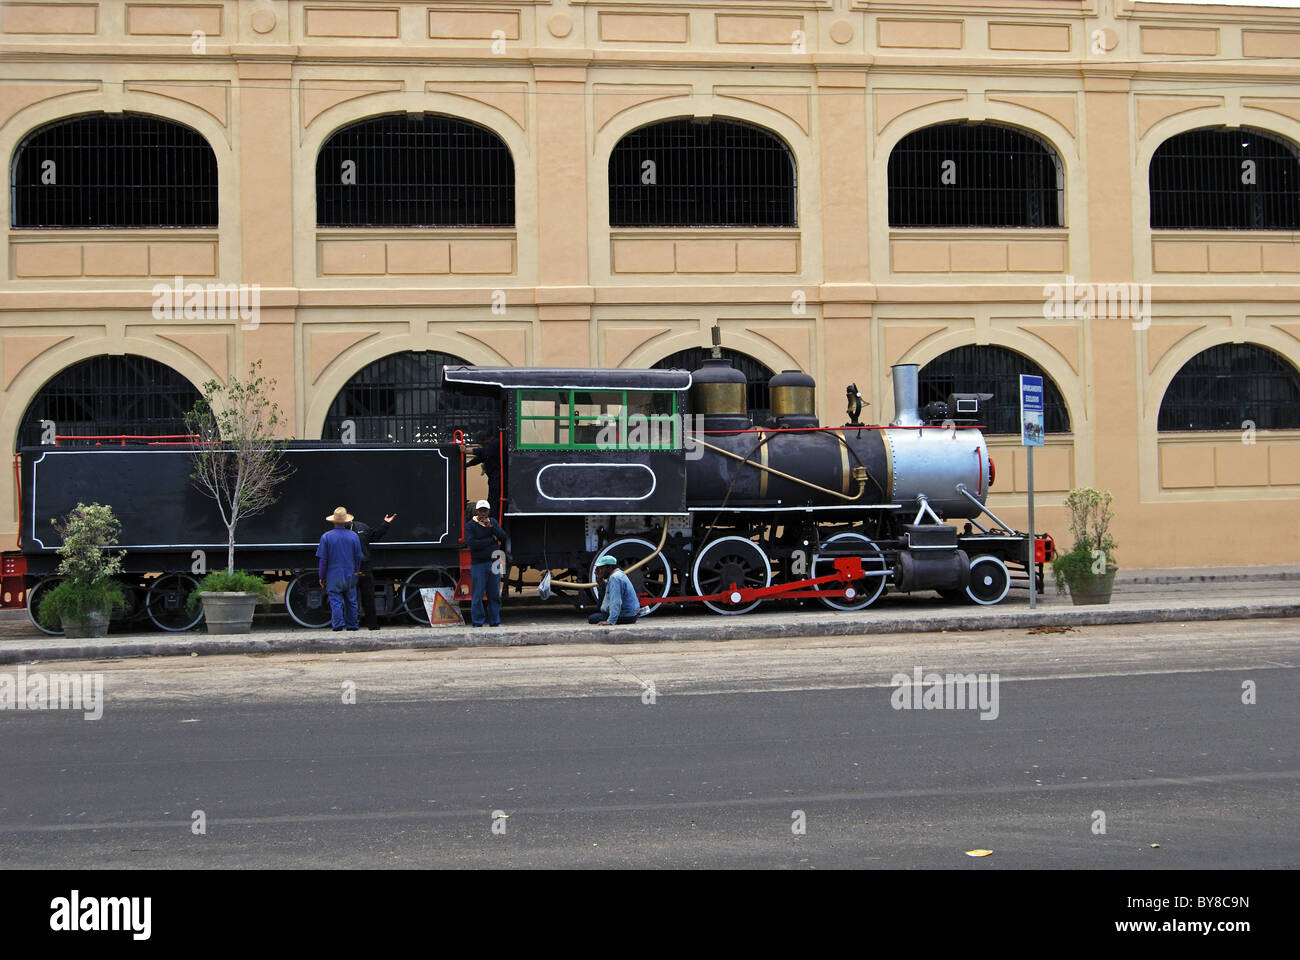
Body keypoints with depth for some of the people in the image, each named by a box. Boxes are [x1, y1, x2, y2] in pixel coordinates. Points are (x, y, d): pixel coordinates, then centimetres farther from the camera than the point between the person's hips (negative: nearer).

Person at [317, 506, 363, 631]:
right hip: (350, 575, 2)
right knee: (351, 601, 11)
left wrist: (322, 576, 3)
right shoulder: (354, 536, 0)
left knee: (335, 601, 1)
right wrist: (356, 572, 17)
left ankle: (338, 624, -8)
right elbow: (358, 558, 4)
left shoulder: (326, 536, -6)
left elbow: (323, 560, -4)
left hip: (333, 575, -2)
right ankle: (352, 625, 14)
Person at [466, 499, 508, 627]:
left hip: (494, 563, 4)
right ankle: (477, 623, 3)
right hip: (478, 565, -4)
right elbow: (472, 544, -15)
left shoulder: (493, 522, 12)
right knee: (477, 596, -4)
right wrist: (491, 539, -8)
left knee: (495, 595, 6)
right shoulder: (470, 525, -2)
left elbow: (503, 537, 2)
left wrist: (491, 527, -12)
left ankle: (495, 622, 13)